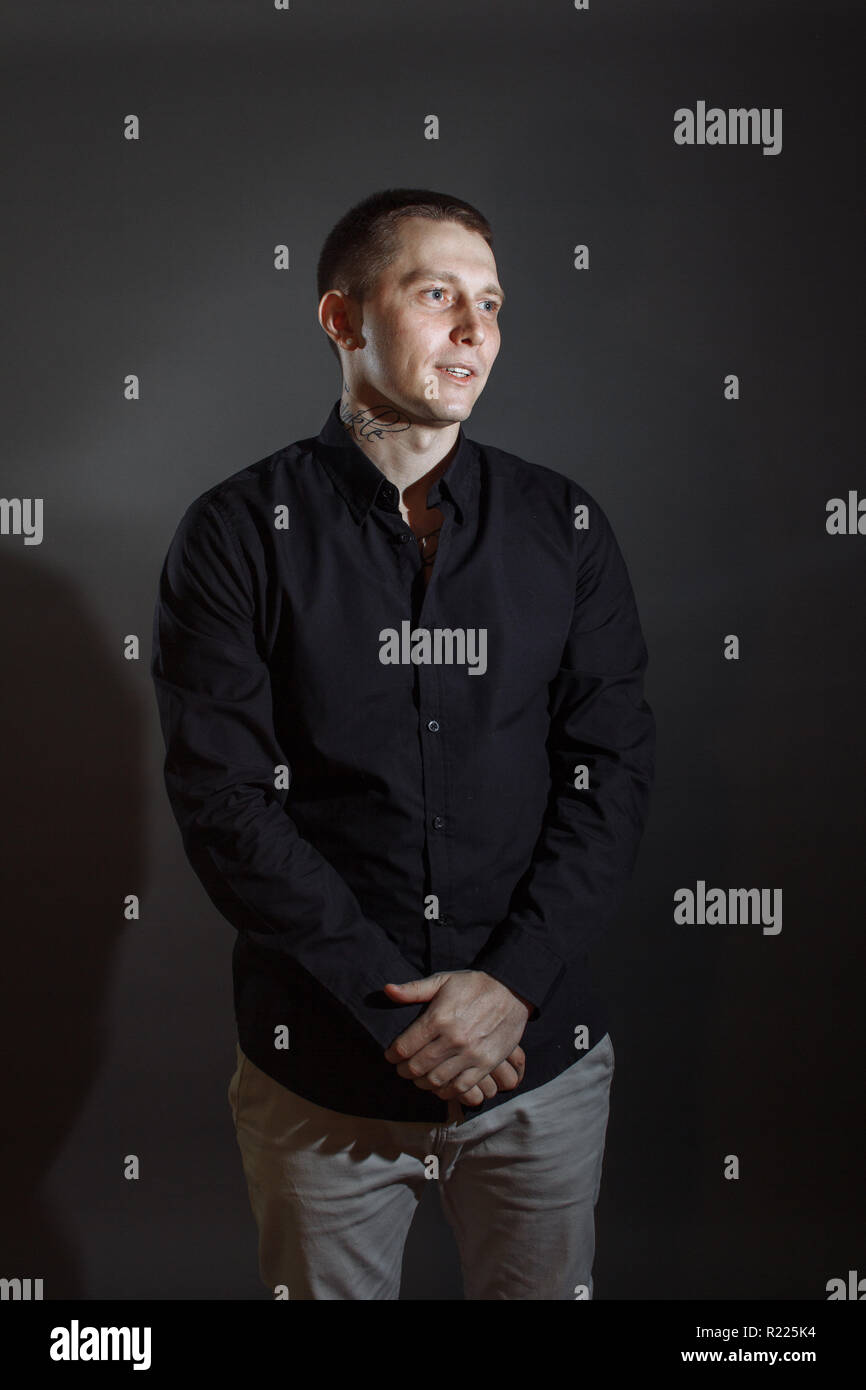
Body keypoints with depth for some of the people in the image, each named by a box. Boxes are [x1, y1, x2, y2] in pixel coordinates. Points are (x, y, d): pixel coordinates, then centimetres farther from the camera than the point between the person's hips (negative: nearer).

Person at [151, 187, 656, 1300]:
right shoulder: (238, 532, -5)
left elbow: (613, 771, -1)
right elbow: (221, 797, -11)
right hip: (322, 1070, -2)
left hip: (542, 1053, 2)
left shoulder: (564, 527, 3)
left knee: (542, 1284, 18)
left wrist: (511, 982, -12)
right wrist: (399, 1007, -14)